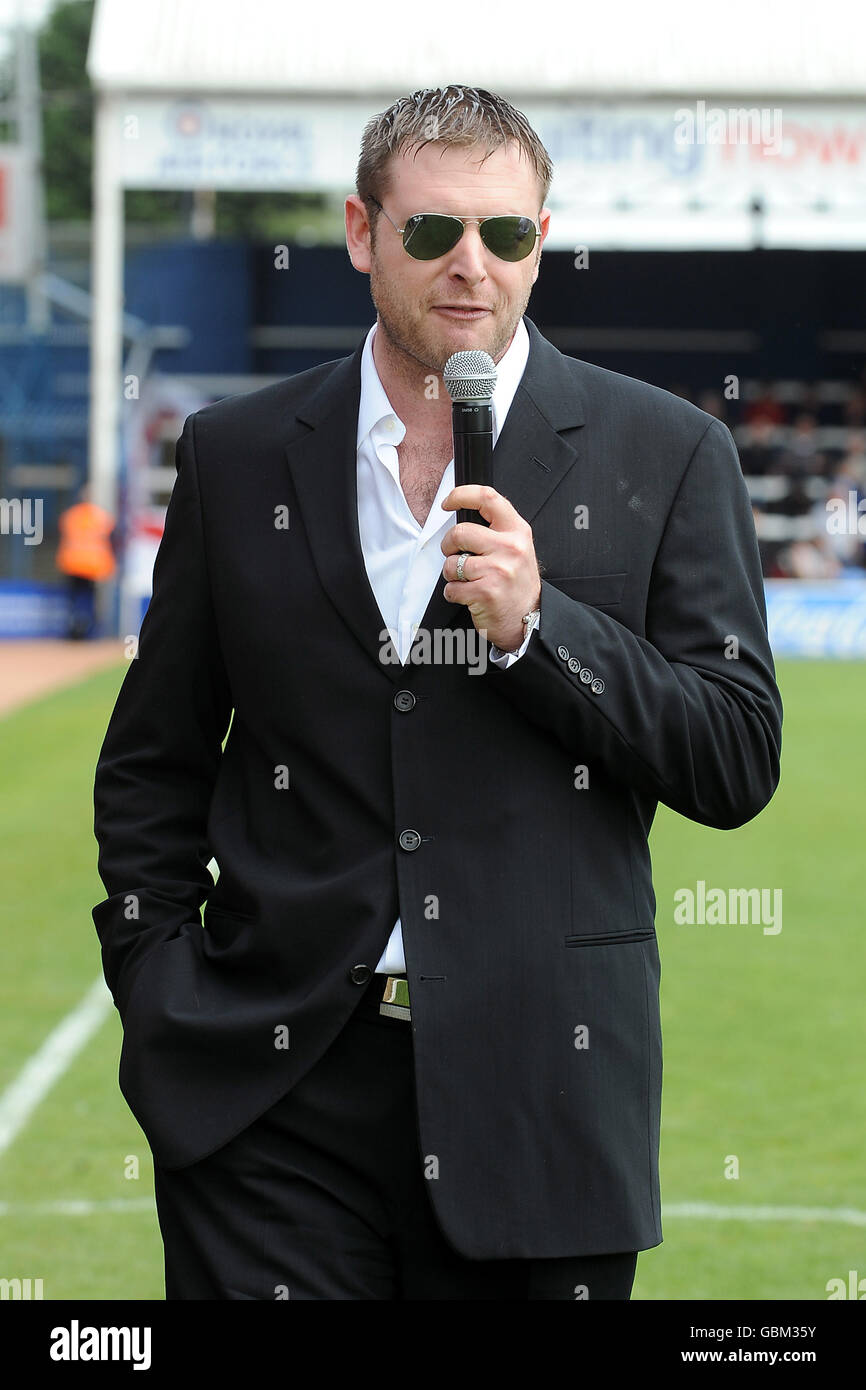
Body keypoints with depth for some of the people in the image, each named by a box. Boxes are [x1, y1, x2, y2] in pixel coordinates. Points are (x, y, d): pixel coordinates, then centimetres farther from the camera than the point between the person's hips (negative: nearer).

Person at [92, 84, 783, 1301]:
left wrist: (535, 627, -11)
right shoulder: (238, 454, 9)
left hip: (537, 1095, 0)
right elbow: (152, 764, 14)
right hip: (275, 1088, 1)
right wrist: (157, 992, 2)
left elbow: (740, 764, 0)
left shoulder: (665, 455, 3)